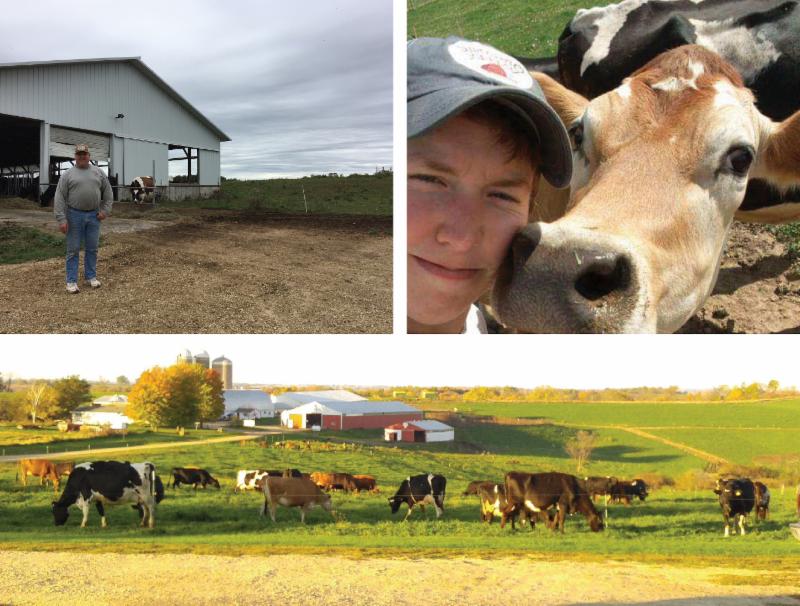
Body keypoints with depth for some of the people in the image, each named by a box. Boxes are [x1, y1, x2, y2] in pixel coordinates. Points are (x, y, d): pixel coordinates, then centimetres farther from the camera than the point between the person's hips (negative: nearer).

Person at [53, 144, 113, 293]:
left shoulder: (98, 173, 7)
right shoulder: (68, 175, -2)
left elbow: (108, 193, 12)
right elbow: (60, 198, -5)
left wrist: (105, 210, 1)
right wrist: (61, 219, -12)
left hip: (93, 216, 3)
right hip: (75, 216, -3)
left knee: (92, 248, 9)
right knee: (73, 250, 0)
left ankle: (91, 276, 21)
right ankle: (71, 281, 4)